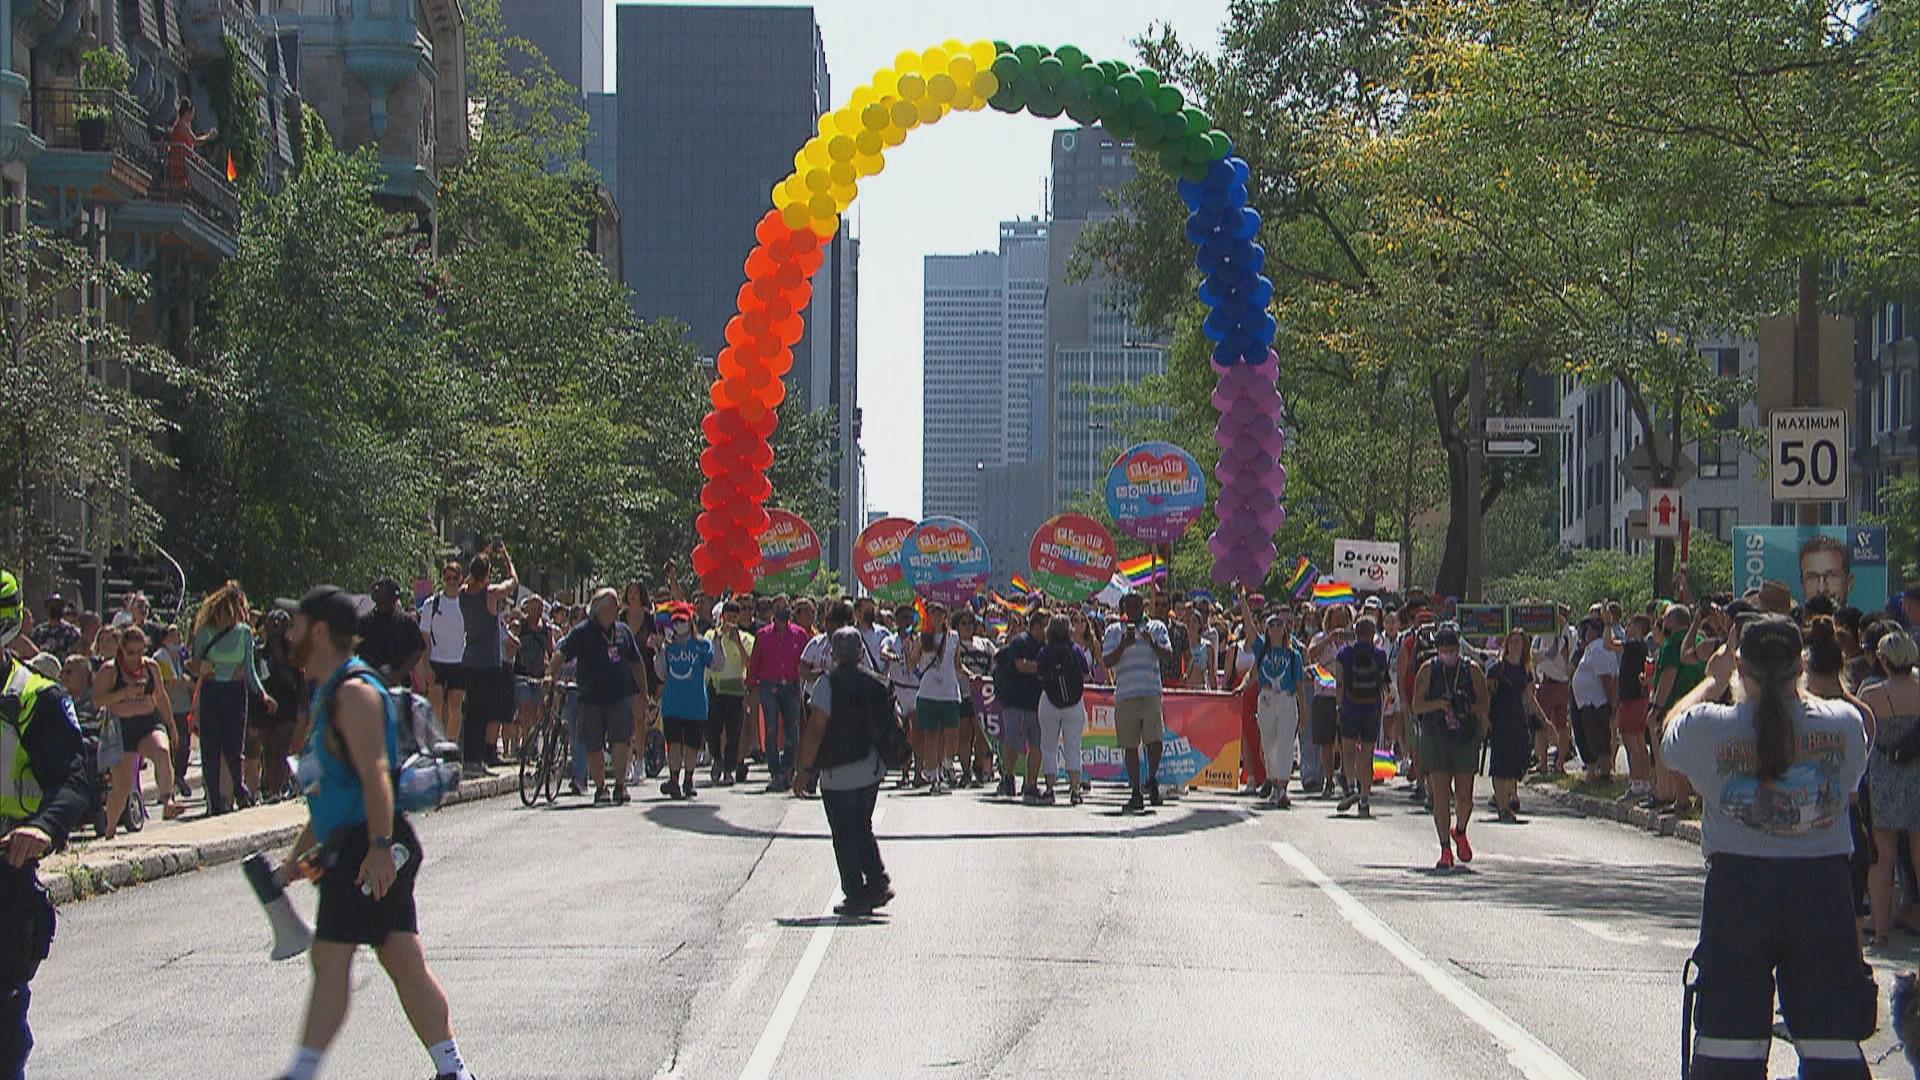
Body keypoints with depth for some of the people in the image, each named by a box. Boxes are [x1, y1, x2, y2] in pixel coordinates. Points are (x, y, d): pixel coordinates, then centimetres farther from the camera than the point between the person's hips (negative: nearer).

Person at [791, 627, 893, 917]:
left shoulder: (828, 684, -12)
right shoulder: (877, 684, 4)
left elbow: (815, 730, -15)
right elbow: (889, 725, 11)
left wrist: (804, 770, -10)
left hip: (838, 774, -5)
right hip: (872, 770, 5)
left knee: (845, 837, 2)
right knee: (863, 830, 19)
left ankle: (856, 896, 2)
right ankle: (878, 882, 6)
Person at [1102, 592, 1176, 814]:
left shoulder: (1156, 628, 11)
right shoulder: (1114, 631, 10)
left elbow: (1169, 657, 2)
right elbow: (1107, 662, 2)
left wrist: (1152, 643, -14)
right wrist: (1123, 645, -12)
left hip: (1152, 693, -1)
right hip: (1125, 695, 1)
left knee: (1155, 740, -15)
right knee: (1130, 746, 4)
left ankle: (1152, 779, 11)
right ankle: (1135, 793, 12)